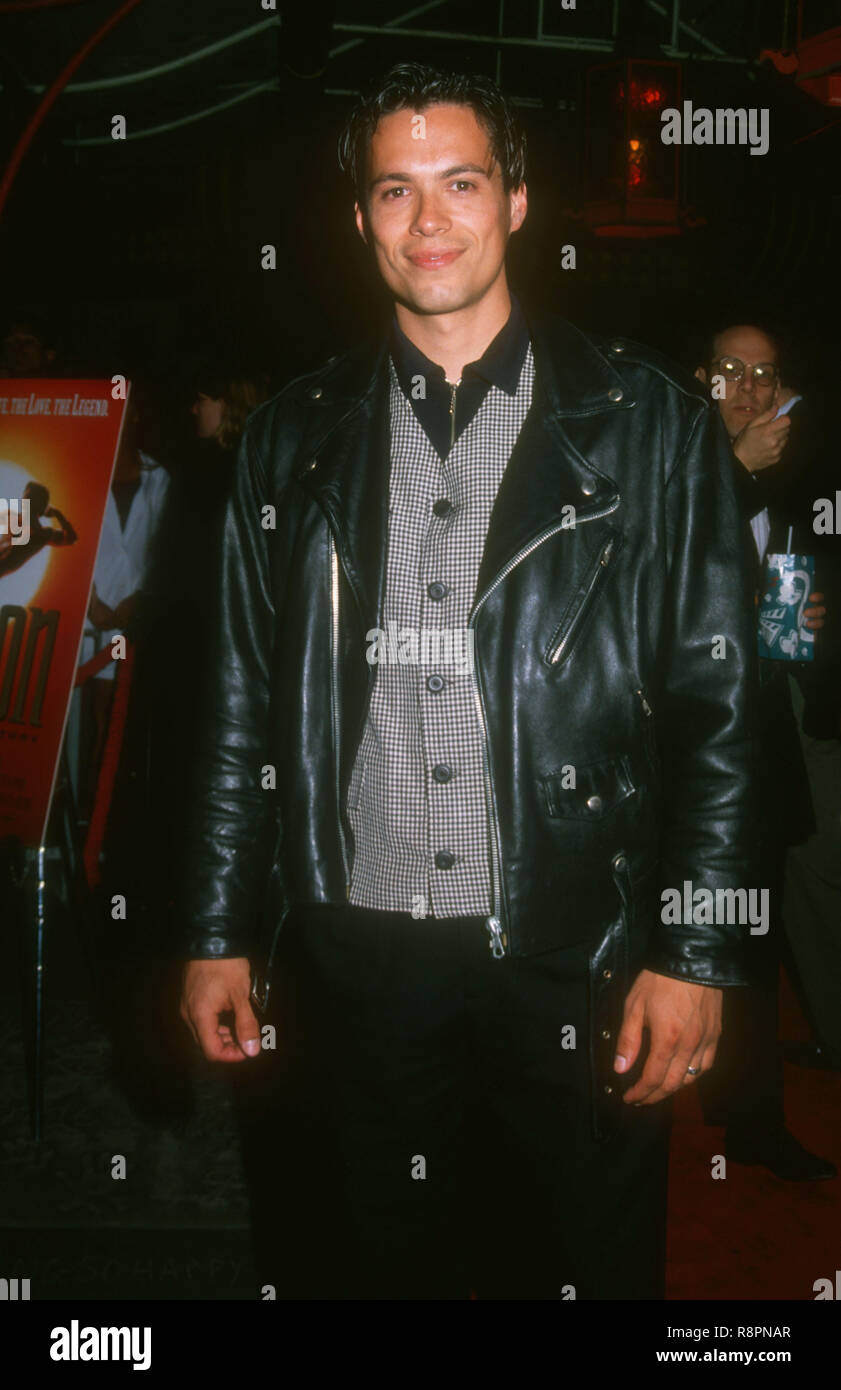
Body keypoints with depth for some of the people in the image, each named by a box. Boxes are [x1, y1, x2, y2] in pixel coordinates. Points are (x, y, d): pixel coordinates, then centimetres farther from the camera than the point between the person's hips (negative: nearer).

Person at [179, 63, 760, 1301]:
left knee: (594, 1264, 14)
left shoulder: (649, 422, -1)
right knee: (385, 1262, 19)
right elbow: (243, 707, 8)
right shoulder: (296, 438, 6)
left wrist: (695, 955, -7)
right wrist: (218, 934, 6)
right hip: (359, 956, 2)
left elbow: (718, 706, -2)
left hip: (577, 961, -1)